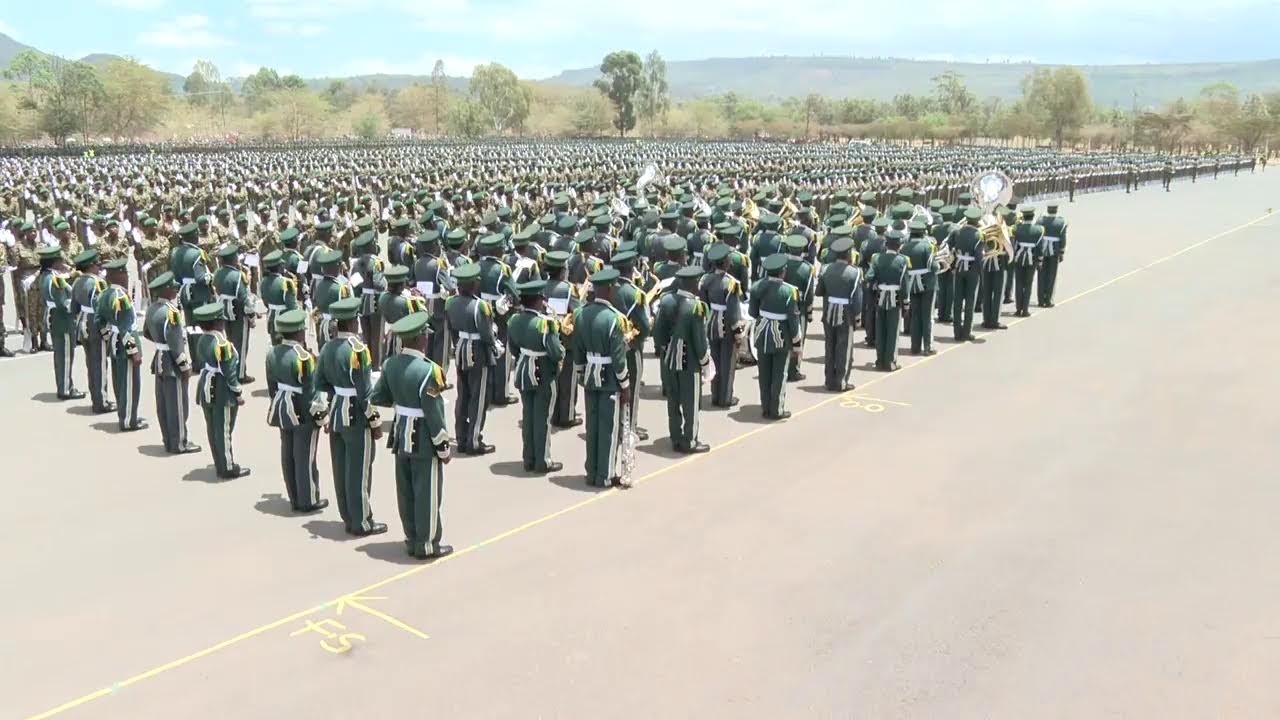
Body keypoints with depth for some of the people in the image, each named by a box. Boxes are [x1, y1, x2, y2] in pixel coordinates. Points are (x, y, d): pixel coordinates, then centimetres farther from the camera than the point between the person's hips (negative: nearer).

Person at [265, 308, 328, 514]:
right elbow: (311, 390, -18)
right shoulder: (303, 357, -21)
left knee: (288, 456, 13)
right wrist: (319, 415, -8)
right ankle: (309, 501, 13)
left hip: (282, 410, 8)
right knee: (305, 457, 3)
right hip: (303, 412, -8)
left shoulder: (272, 353, 2)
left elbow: (272, 384, 10)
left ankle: (295, 499, 24)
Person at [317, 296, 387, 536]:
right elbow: (364, 392, -18)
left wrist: (328, 413, 19)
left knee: (341, 468, 13)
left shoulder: (327, 347, 4)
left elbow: (320, 384, 10)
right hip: (356, 417, -8)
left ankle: (348, 518, 24)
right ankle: (362, 523, 9)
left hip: (335, 414, 8)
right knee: (359, 471, 1)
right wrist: (376, 422, -11)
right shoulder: (358, 349, -19)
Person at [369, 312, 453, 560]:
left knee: (406, 491, 16)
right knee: (427, 493, 5)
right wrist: (444, 448, -10)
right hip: (424, 440, -7)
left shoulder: (391, 364, -1)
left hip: (401, 435, 7)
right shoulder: (428, 370, -23)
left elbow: (377, 398, 8)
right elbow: (434, 414, -20)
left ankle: (412, 539, 29)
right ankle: (427, 544, 15)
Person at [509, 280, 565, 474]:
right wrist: (562, 350, -3)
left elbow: (513, 349, 8)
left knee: (527, 416, 15)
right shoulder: (546, 323, -23)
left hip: (523, 373, 6)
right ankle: (543, 462, 14)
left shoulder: (514, 320, -2)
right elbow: (557, 353, -24)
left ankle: (529, 459, 24)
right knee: (542, 418, 5)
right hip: (544, 375, -6)